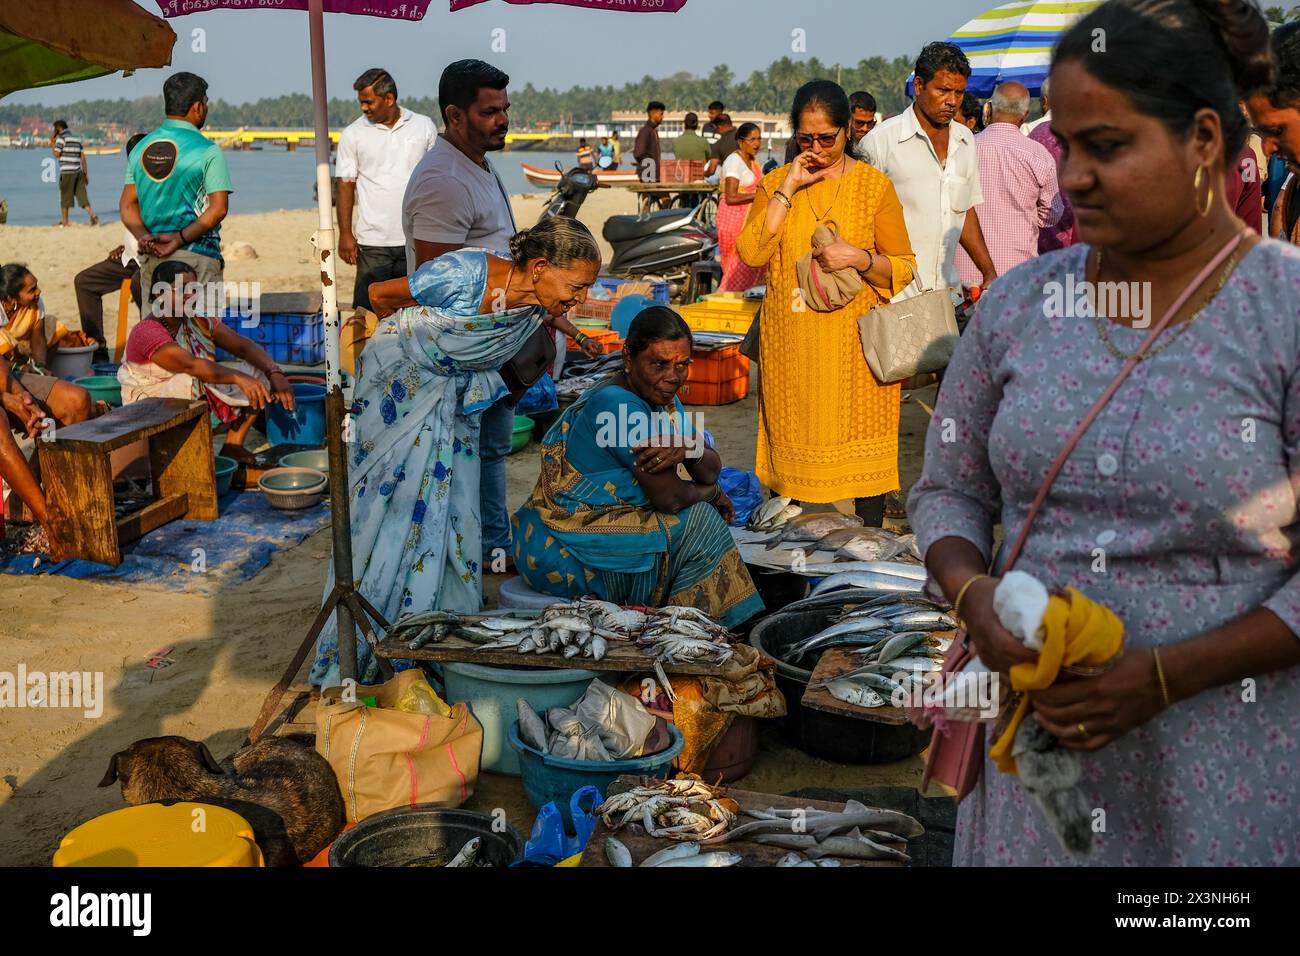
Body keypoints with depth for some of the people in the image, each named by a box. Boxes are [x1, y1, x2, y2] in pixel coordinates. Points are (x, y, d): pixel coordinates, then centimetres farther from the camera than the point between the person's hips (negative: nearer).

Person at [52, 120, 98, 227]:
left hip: (67, 172, -6)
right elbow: (83, 157, 12)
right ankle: (92, 215, -14)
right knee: (82, 195, 3)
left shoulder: (61, 138, -5)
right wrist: (86, 174, 14)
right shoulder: (77, 138, 15)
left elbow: (56, 154, -8)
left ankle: (65, 222, 10)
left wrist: (52, 142, 6)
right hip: (78, 171, 6)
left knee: (64, 197, 4)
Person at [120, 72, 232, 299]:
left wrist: (144, 237, -6)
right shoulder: (207, 150, -7)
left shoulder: (141, 147, 11)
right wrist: (180, 239, -14)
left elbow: (127, 205, 7)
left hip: (151, 256, 6)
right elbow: (218, 209, -14)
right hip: (197, 255, -6)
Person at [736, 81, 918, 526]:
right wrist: (787, 189, -10)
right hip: (791, 345, 2)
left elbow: (905, 269, 1)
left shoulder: (874, 185, 1)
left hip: (856, 344, -2)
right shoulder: (775, 183, 8)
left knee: (862, 446, 0)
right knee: (793, 444, 5)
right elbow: (751, 253, -7)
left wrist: (858, 258, -17)